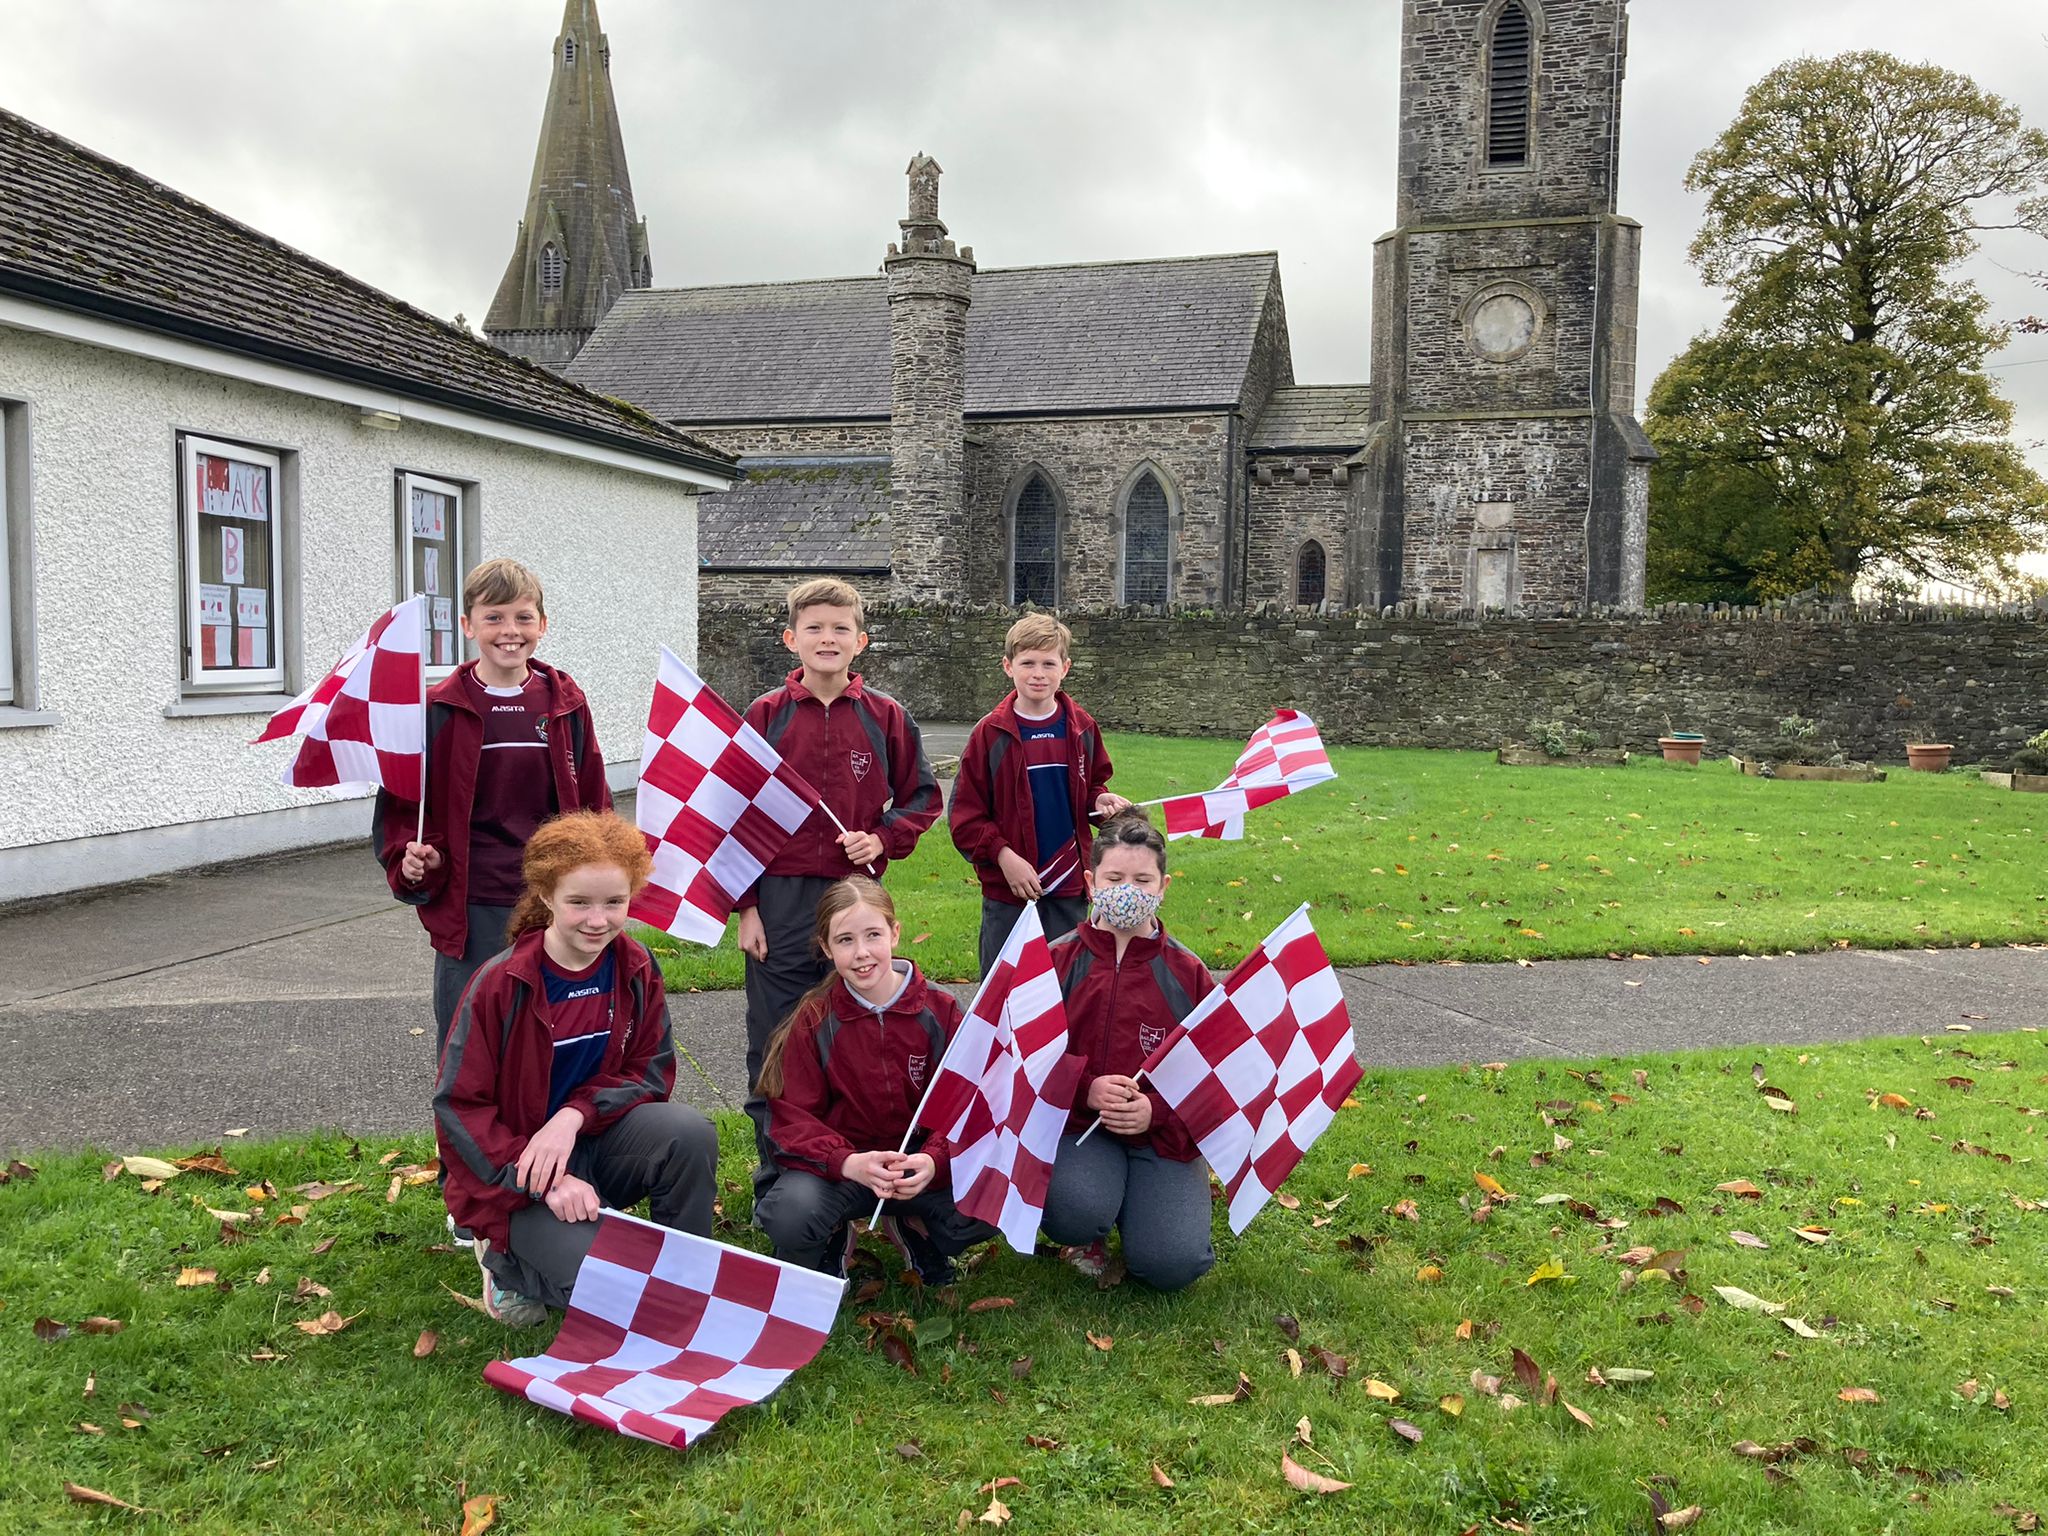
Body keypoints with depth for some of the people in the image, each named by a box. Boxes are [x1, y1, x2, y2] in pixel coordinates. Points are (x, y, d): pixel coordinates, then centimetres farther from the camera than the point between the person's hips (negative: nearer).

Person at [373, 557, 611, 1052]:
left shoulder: (565, 703, 4)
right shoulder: (439, 708, -4)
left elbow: (593, 803, 9)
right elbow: (401, 802, 2)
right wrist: (407, 859, -14)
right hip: (471, 909, -2)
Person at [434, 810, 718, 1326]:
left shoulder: (636, 969, -6)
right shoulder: (501, 984, -18)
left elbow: (650, 1071, -2)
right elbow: (458, 1105, -14)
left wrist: (574, 1115, -22)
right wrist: (548, 1183, -23)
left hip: (599, 1141, 4)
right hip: (520, 1173, -3)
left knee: (691, 1133, -27)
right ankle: (508, 1259, 8)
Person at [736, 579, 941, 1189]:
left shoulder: (886, 717, 2)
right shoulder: (765, 715, 0)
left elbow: (922, 796, 11)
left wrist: (883, 839, -8)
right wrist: (746, 906, -3)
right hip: (780, 900, 0)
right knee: (774, 1046, 7)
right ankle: (775, 1180, 21)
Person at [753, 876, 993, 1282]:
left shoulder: (940, 1010, -4)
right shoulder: (813, 1020, -6)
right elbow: (792, 1116, -10)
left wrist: (933, 1159, -27)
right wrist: (848, 1162, -29)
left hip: (919, 1164, 1)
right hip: (837, 1167, -1)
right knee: (788, 1216, -33)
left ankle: (915, 1231, 10)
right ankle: (833, 1240, 8)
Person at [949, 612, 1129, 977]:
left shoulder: (1081, 728, 3)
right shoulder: (991, 732, -5)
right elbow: (964, 814, -4)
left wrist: (1100, 801, -6)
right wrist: (1004, 856, -16)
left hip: (1069, 889, 2)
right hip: (1007, 890, -2)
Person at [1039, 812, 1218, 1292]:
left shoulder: (1187, 973, 2)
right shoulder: (1056, 962, 0)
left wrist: (1157, 1110, -14)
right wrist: (1085, 1090, -18)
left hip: (1163, 1132, 1)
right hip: (1077, 1125, -1)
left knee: (1172, 1265, -18)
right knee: (1073, 1215, -32)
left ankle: (1140, 1205, 18)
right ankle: (1091, 1231, 8)